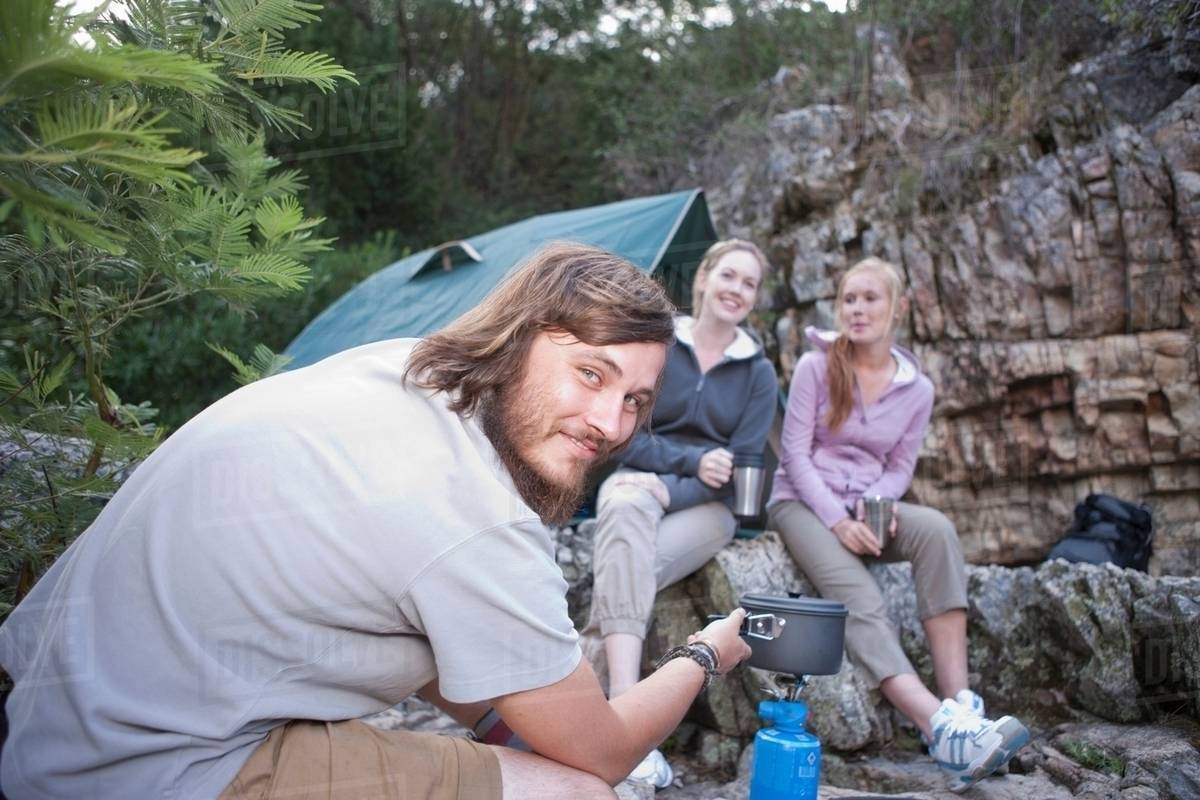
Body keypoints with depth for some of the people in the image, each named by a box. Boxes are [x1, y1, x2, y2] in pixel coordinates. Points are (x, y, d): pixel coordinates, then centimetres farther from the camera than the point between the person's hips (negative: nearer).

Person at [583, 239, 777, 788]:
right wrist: (693, 459, -15)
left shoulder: (758, 373, 7)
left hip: (705, 506, 1)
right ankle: (627, 715, -49)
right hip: (638, 485, -1)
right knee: (626, 506, -40)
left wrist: (671, 490, -19)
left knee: (625, 563, -34)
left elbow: (741, 465, -3)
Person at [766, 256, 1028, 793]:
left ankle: (960, 704, -36)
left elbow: (900, 468, 8)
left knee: (935, 527, -31)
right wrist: (836, 519, -20)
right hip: (802, 502, -3)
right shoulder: (815, 367, -4)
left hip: (870, 509, 3)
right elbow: (795, 454, -8)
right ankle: (943, 729, -46)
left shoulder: (917, 389, 6)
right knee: (859, 602, -32)